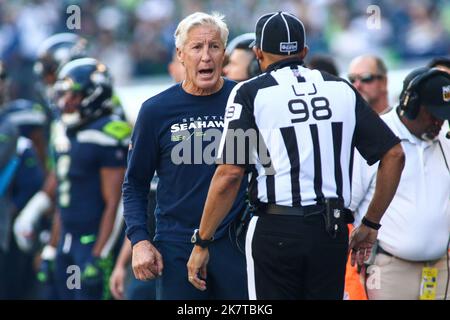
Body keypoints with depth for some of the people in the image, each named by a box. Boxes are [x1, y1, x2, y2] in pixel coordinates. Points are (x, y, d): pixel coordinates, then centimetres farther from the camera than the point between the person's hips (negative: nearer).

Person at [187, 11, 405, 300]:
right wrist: (371, 224, 17)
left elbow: (230, 175, -8)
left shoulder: (251, 93, 0)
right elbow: (394, 155, 9)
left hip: (275, 232, -3)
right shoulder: (341, 89, 11)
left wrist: (202, 243, -2)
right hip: (333, 232, 4)